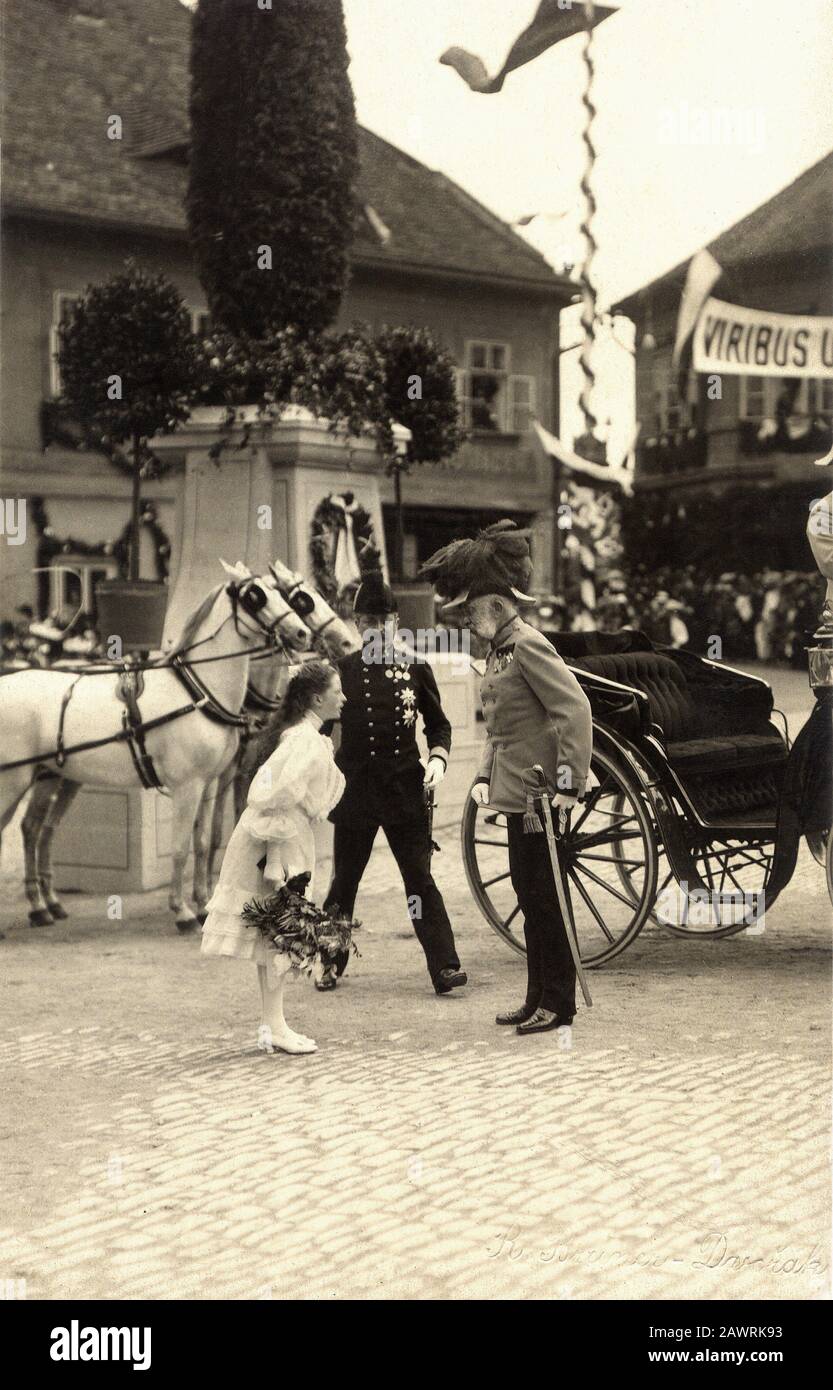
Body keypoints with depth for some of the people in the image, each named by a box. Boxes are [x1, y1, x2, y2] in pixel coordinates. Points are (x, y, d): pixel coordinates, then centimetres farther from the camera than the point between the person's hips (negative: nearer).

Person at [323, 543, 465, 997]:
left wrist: (438, 758, -5)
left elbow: (438, 724, 12)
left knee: (420, 878, -2)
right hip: (356, 787, 0)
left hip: (405, 788, 0)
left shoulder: (415, 669, 2)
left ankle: (444, 966, -2)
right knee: (344, 880, 9)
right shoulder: (341, 670, 1)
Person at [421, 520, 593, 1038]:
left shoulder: (528, 646, -16)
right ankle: (539, 996, 23)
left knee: (544, 897, -2)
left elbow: (576, 709, -23)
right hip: (516, 794, 9)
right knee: (529, 893, 14)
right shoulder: (500, 650, 13)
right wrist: (486, 776, 13)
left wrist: (570, 781, -25)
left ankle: (558, 1003, 6)